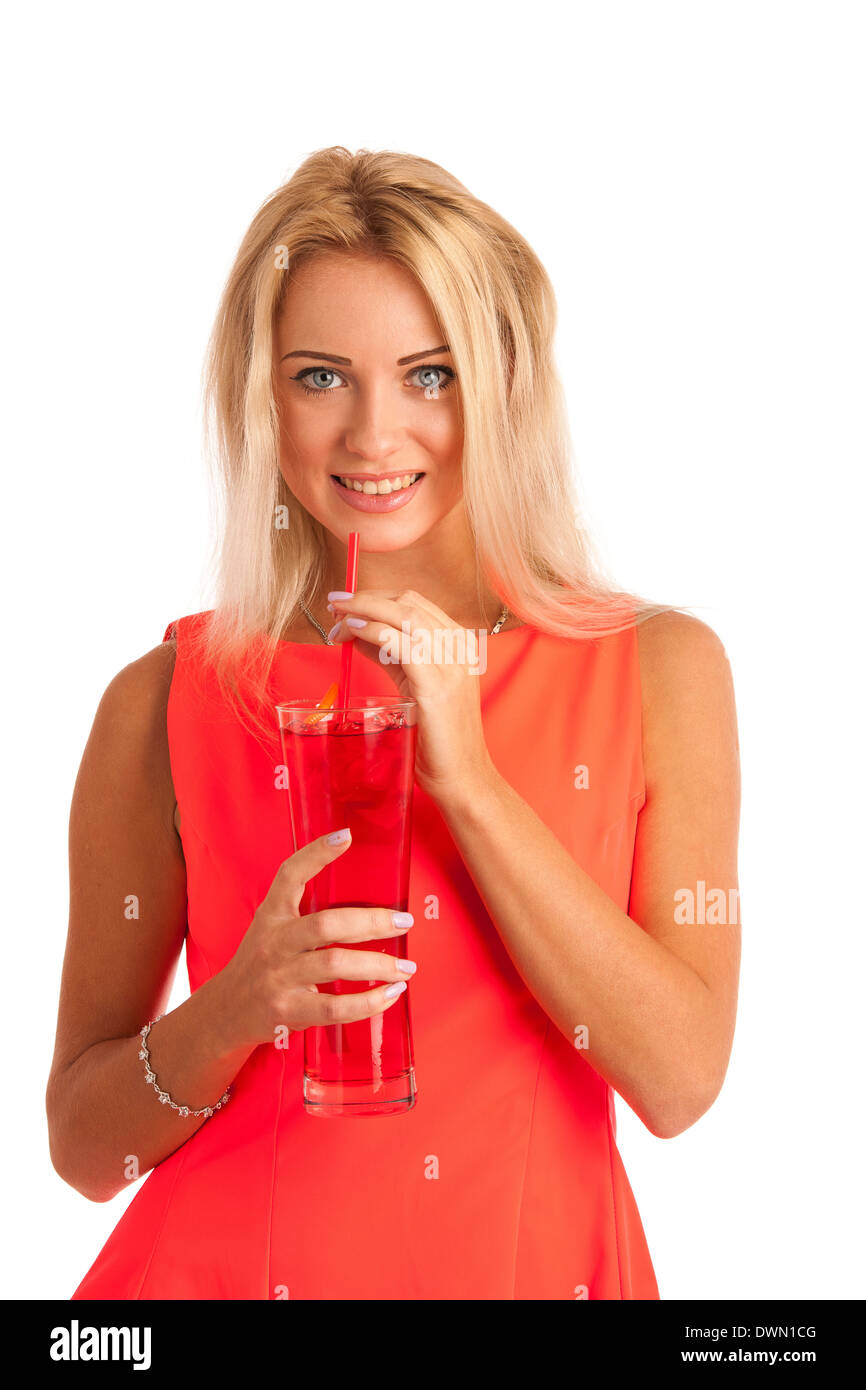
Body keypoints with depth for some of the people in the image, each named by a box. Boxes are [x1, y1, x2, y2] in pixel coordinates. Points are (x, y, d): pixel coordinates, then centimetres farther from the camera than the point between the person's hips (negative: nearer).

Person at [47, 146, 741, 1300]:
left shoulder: (660, 668, -3)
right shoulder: (165, 704, -6)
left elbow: (680, 1080, -11)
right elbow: (84, 1144, -1)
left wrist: (468, 776, -16)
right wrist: (237, 1009, -20)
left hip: (536, 1261, 1)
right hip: (234, 1265, 0)